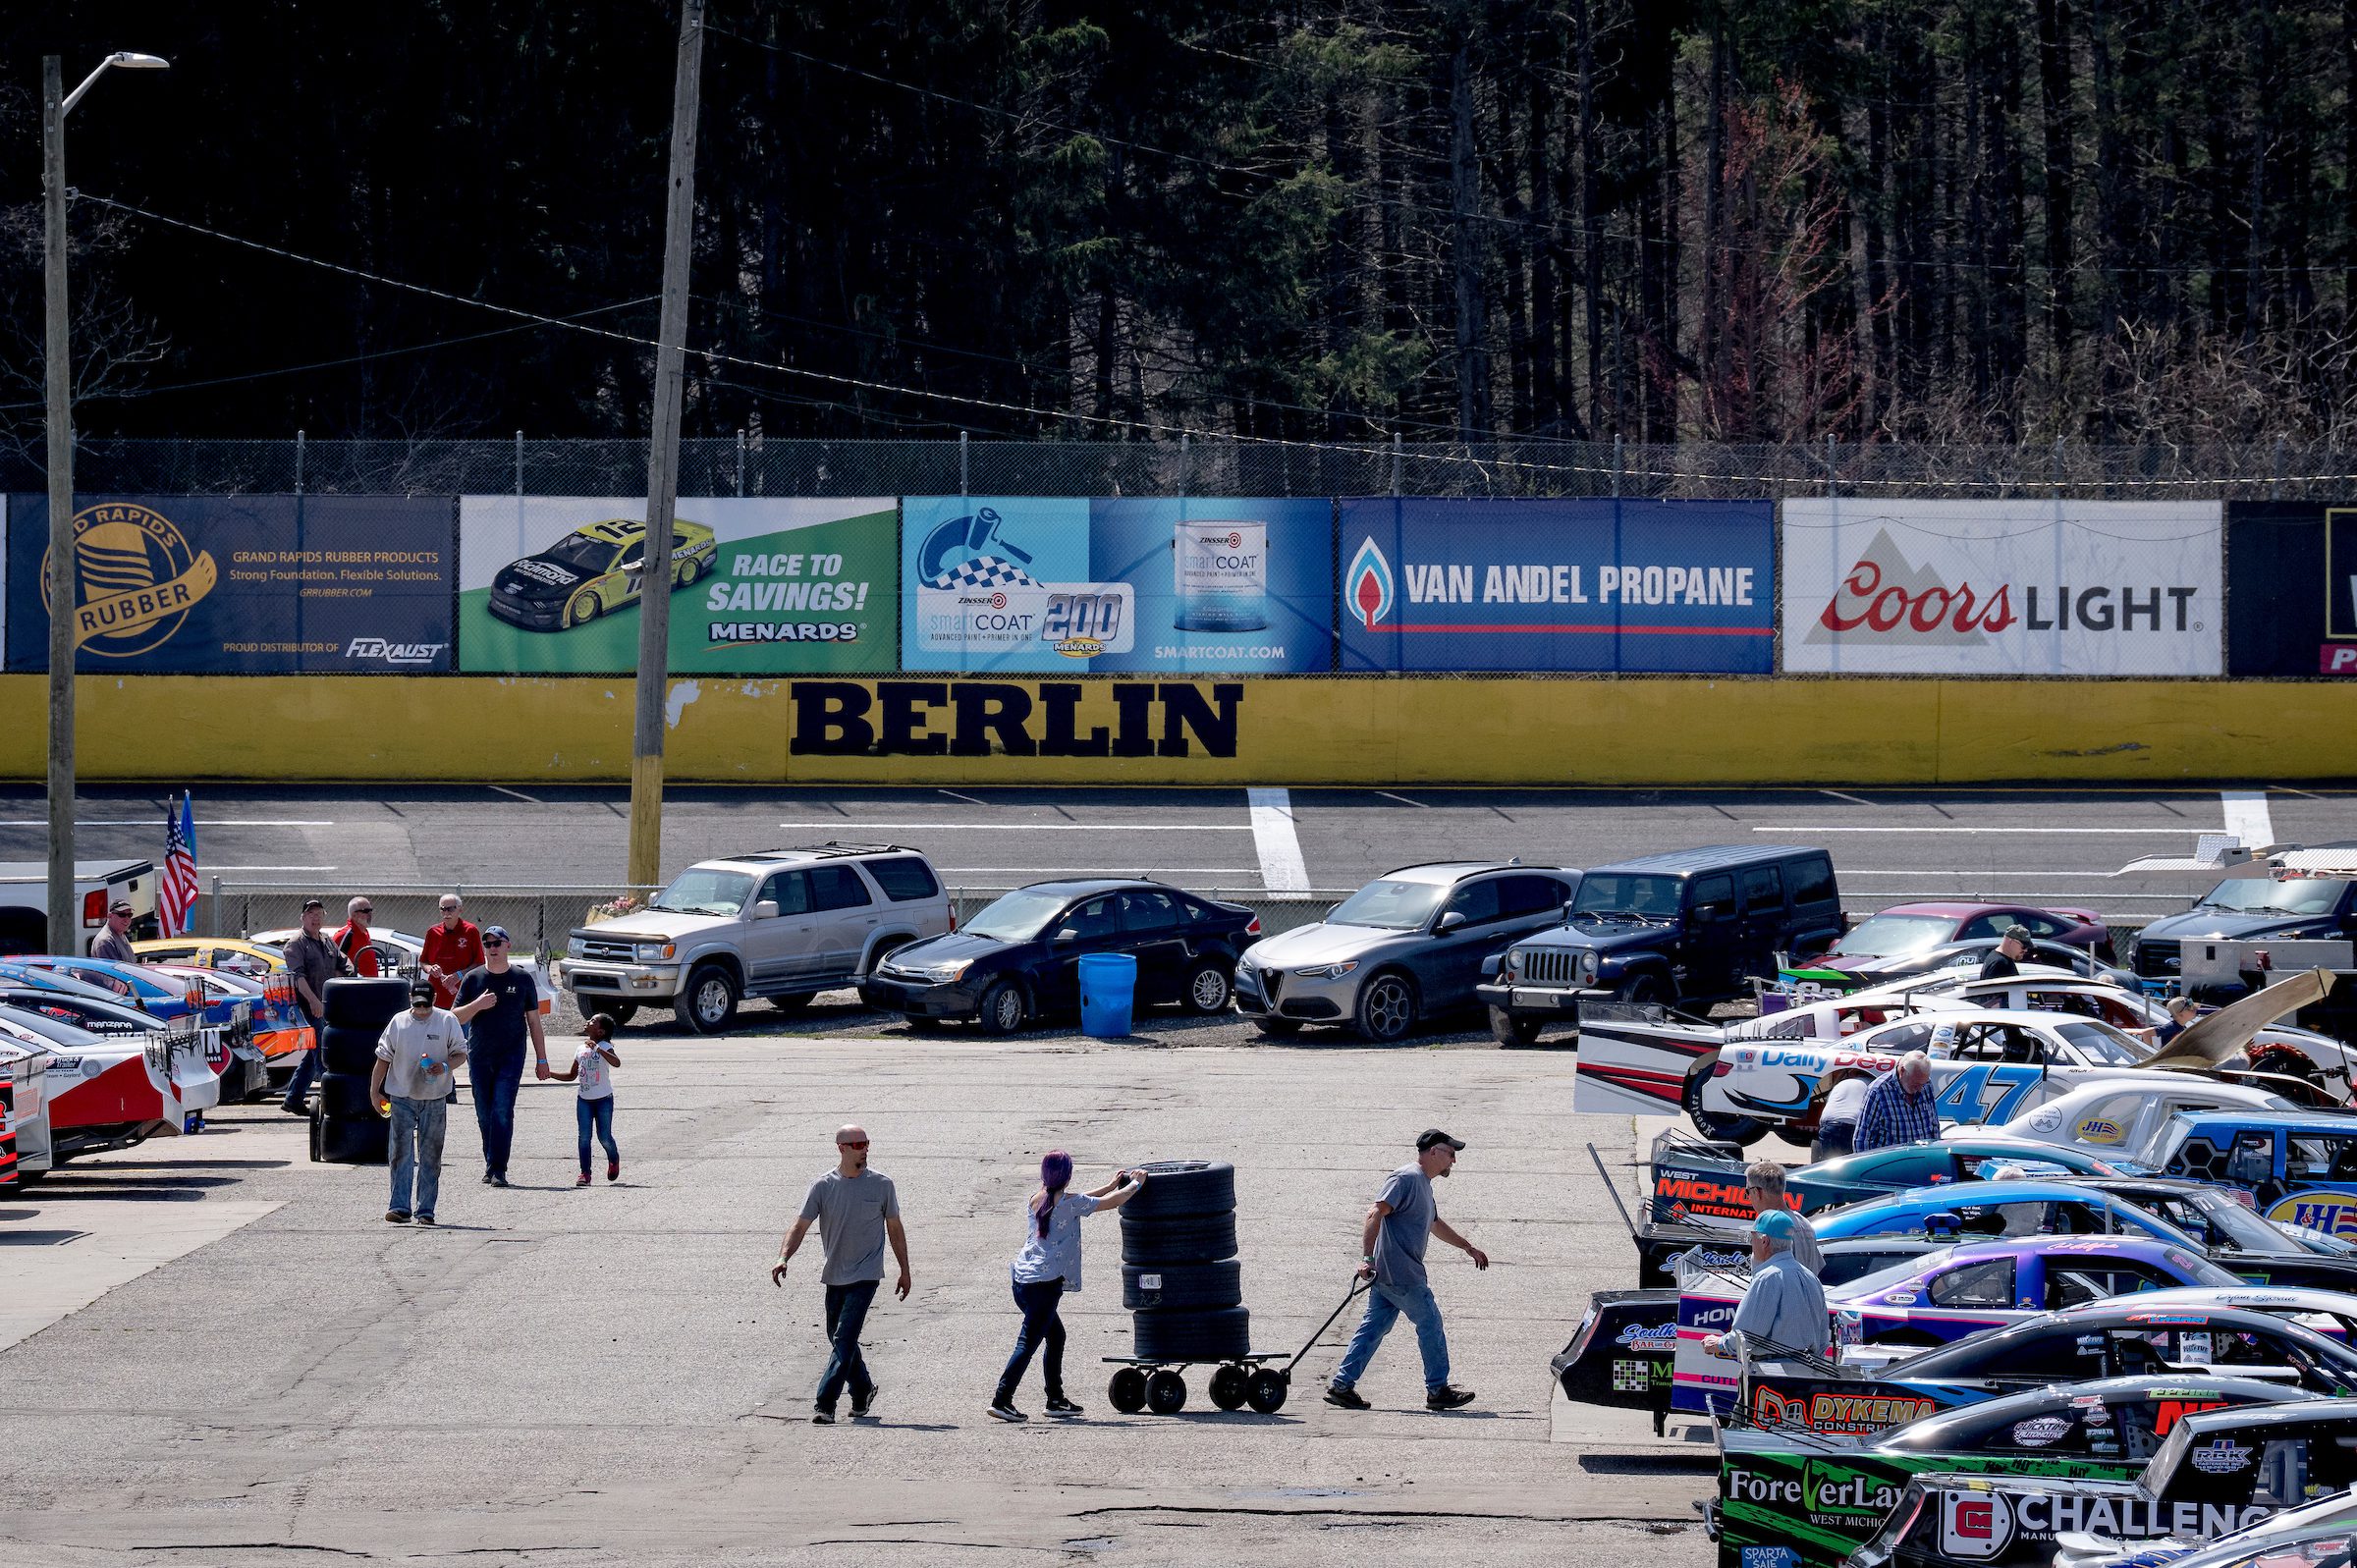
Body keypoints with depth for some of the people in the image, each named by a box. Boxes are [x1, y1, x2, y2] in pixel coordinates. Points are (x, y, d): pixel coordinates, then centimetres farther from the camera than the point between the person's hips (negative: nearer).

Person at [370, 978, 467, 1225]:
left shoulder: (447, 1021, 0)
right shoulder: (399, 1022, 3)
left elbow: (461, 1054, 5)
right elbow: (383, 1058, 9)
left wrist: (445, 1067, -16)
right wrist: (375, 1091, 5)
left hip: (434, 1099, 0)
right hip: (402, 1098, 0)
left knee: (431, 1156, 3)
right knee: (402, 1153, -5)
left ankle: (425, 1209, 9)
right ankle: (400, 1207, -6)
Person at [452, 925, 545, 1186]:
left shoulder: (522, 979, 4)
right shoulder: (473, 979, 6)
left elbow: (534, 1021, 9)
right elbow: (456, 1017, 5)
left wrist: (541, 1059, 7)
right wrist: (478, 1005, -14)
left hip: (511, 1055, -2)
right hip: (479, 1055, 2)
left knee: (502, 1112, -13)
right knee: (484, 1114, 7)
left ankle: (497, 1170, -15)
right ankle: (491, 1164, 20)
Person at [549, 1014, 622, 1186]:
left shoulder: (604, 1048, -11)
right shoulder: (581, 1049, 8)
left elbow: (616, 1063, -31)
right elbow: (571, 1075, 17)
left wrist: (598, 1049, -41)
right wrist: (550, 1074, 6)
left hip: (603, 1099, -5)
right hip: (584, 1099, 5)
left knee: (604, 1137, 0)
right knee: (584, 1137, -4)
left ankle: (613, 1159, 30)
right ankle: (585, 1173, 0)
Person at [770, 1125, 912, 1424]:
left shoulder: (881, 1184, -1)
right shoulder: (823, 1186, -1)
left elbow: (894, 1229, 9)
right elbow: (801, 1226, -3)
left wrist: (905, 1271, 11)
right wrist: (783, 1258, -19)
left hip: (865, 1276, -3)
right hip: (834, 1276, 3)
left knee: (844, 1340, -14)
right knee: (838, 1340, 14)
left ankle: (825, 1405, -18)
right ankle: (863, 1391, 36)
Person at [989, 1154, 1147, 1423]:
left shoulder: (1036, 1200, 13)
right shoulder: (1069, 1202, -9)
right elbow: (1113, 1202, 1)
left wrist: (1111, 1185, 37)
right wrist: (1135, 1184, 19)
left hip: (1021, 1278, 8)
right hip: (1045, 1282, -8)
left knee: (1056, 1335, 21)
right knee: (1028, 1343, -6)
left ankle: (1056, 1400, 24)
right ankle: (1001, 1400, -12)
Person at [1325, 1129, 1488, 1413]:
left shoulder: (1423, 1185, 21)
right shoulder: (1407, 1178, -11)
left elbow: (1434, 1224, 38)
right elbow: (1376, 1214, -21)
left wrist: (1468, 1247, 46)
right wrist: (1367, 1258, -28)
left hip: (1386, 1274, 10)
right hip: (1401, 1274, -10)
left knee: (1374, 1326, 8)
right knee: (1430, 1323, -1)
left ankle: (1342, 1385, 7)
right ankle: (1438, 1390, 7)